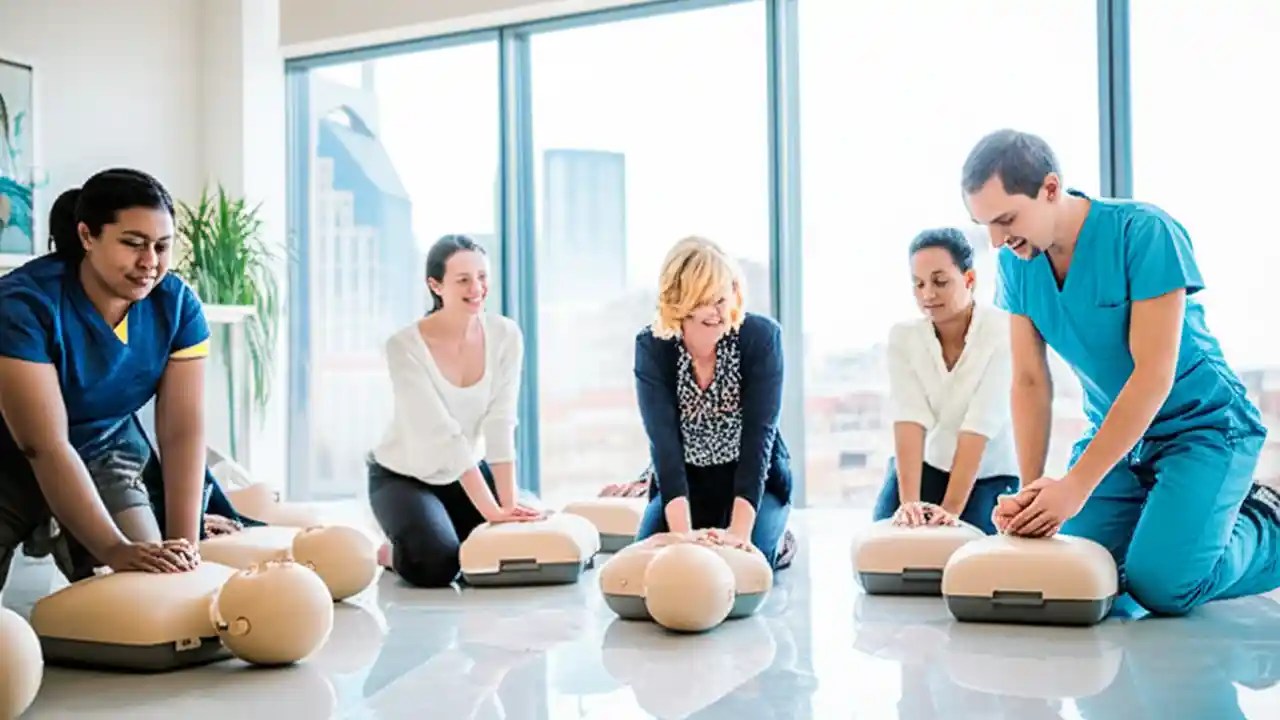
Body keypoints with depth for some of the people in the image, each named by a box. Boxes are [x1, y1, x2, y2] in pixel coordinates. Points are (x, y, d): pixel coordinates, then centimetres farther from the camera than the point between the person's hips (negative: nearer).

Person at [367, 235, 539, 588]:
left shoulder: (505, 335, -12)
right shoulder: (405, 346, -24)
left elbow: (500, 425, -16)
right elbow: (442, 435, -29)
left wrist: (509, 503, -24)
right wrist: (492, 511, -33)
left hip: (468, 470, 5)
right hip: (405, 476, -4)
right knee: (435, 566, -27)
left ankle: (457, 544, 17)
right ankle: (392, 553, 8)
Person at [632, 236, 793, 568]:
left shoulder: (762, 337, -22)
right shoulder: (651, 346, -19)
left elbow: (758, 434, -27)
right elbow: (663, 440, -27)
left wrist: (739, 531, -38)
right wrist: (683, 535, -39)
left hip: (754, 479, -2)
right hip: (683, 480, 2)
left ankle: (778, 542, 13)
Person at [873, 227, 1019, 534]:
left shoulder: (1003, 332, -22)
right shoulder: (903, 336, -11)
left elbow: (979, 426, -28)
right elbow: (910, 419, -23)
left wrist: (952, 508, -34)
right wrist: (909, 500, -35)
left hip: (989, 474, -2)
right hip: (925, 466, 2)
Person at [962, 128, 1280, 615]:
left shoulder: (1145, 232, -23)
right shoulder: (1017, 261, -5)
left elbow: (1153, 375, -26)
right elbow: (1030, 383, -3)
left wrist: (1077, 485, -29)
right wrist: (1031, 492, -13)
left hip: (1203, 425, -6)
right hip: (1115, 430, 6)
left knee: (1160, 583, -24)